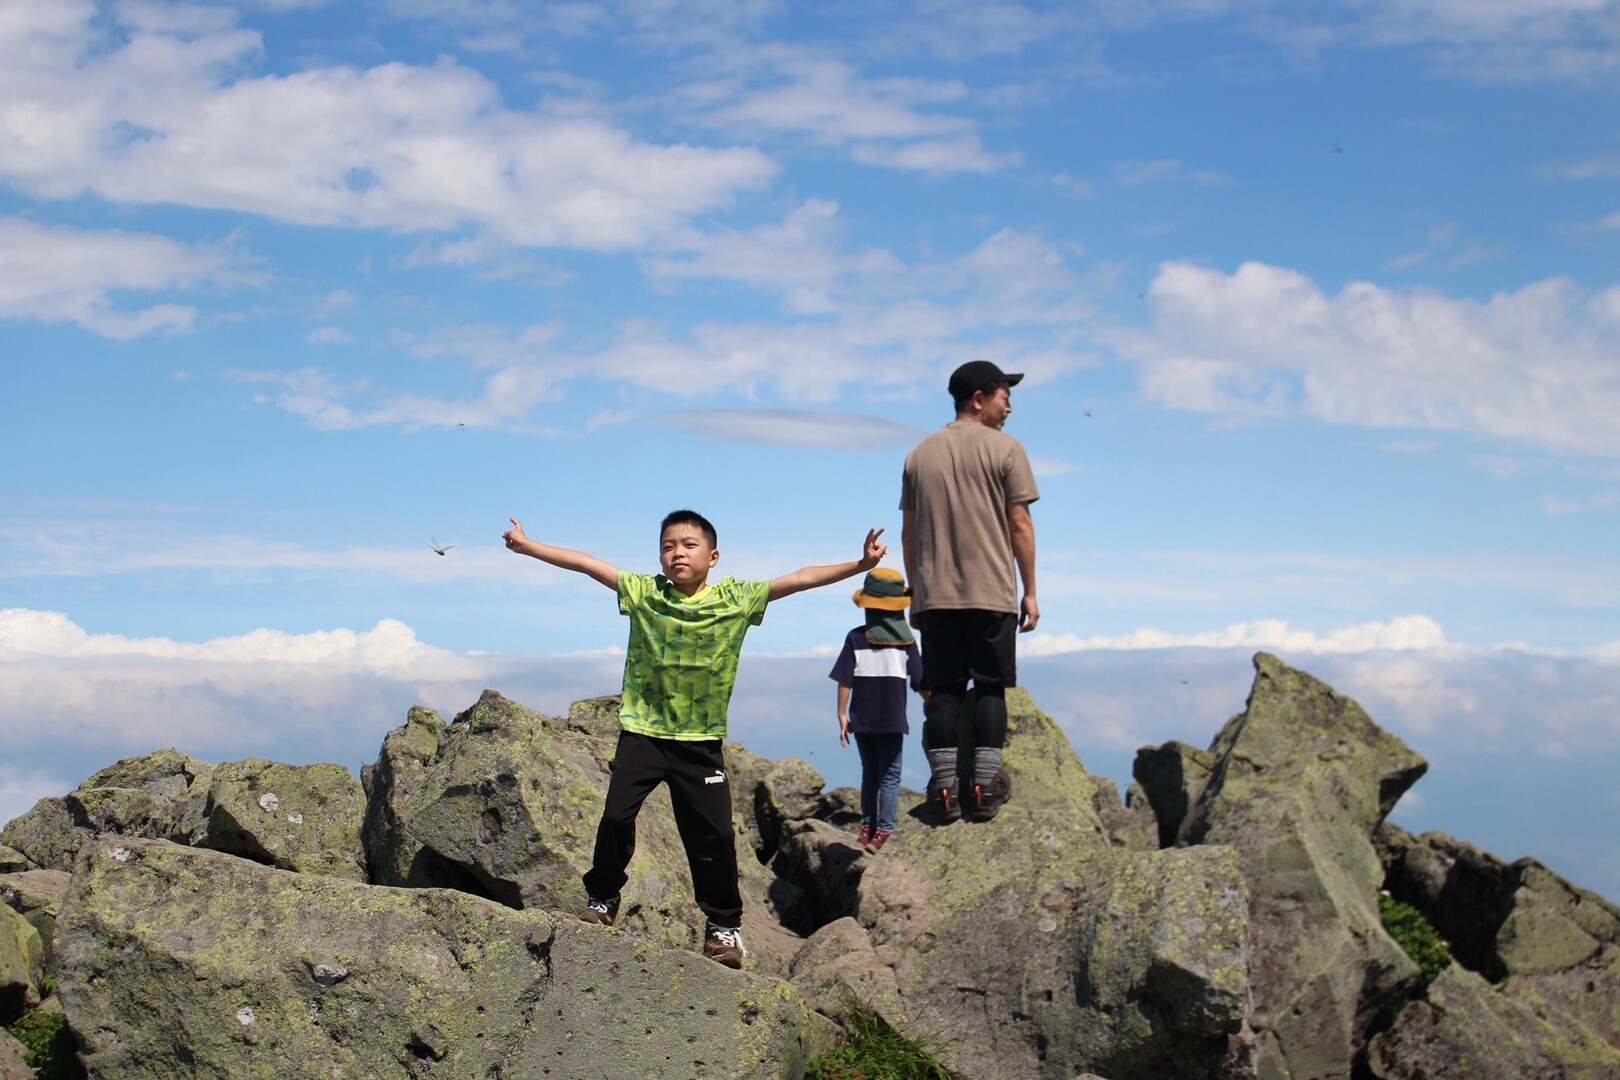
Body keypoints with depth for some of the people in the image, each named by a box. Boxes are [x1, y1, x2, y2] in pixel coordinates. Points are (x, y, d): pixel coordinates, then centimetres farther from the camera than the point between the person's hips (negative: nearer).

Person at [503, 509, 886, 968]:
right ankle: (602, 898, 21)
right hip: (642, 732, 1)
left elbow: (800, 579, -7)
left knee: (713, 833, -1)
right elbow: (585, 563, 0)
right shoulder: (642, 592, -2)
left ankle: (723, 923, 15)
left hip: (701, 740, 0)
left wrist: (860, 565, -13)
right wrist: (527, 546, -1)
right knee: (616, 815, -4)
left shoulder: (736, 599, -4)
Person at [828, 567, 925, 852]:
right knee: (890, 776, 3)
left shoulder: (856, 638, -3)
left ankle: (867, 828, 15)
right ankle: (883, 830, -4)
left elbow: (845, 680, -4)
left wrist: (842, 715, 2)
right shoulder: (906, 640, -3)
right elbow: (920, 682, -3)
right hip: (892, 720, -1)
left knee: (869, 773, 14)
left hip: (862, 720, 1)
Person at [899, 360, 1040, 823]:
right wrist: (1029, 592, 1)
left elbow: (909, 531, 12)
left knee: (942, 690, 4)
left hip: (934, 595, 3)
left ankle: (946, 787, 1)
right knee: (989, 688, 2)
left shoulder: (920, 454, 11)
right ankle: (984, 787, -1)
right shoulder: (1005, 449, -2)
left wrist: (915, 594, 19)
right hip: (992, 594, -3)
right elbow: (1020, 525, -4)